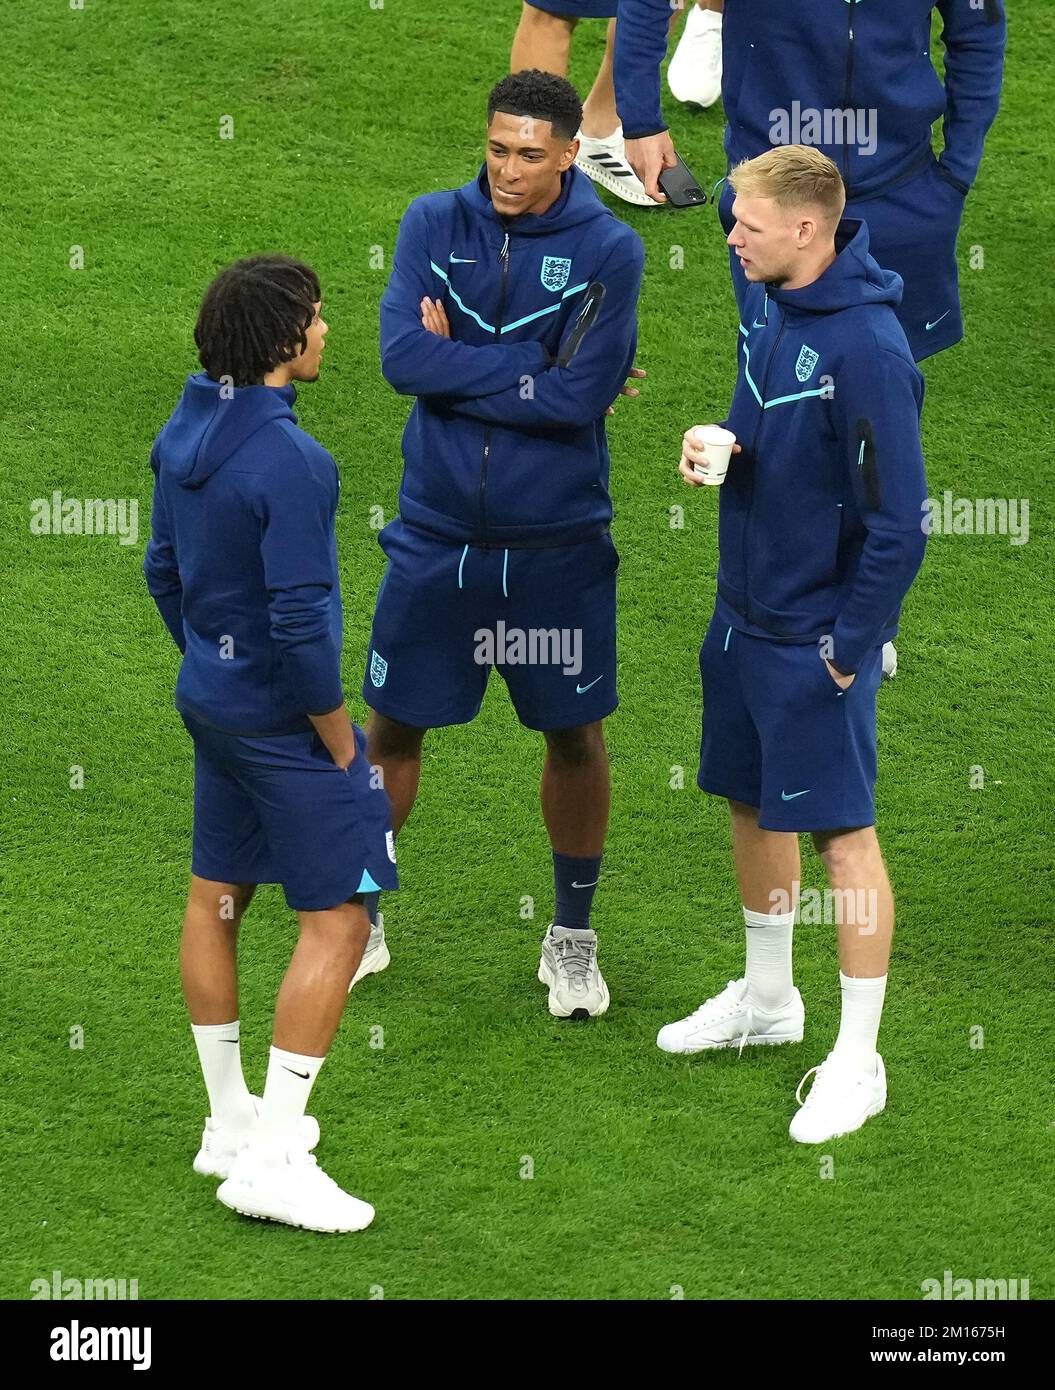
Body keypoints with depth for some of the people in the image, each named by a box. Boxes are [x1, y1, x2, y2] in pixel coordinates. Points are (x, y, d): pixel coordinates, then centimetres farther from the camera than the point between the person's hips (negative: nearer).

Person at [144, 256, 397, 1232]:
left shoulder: (184, 436, 3)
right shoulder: (289, 462, -25)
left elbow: (165, 570, 14)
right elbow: (302, 621, -25)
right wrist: (338, 740, -14)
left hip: (211, 702, 9)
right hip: (281, 720, -9)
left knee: (216, 897, 17)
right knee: (338, 919, -3)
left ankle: (230, 1122, 31)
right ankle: (272, 1160, -3)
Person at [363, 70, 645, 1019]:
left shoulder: (608, 249, -9)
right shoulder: (435, 224, -3)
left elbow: (584, 392, -20)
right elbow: (402, 357, -17)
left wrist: (461, 363, -15)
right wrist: (533, 369, -18)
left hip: (556, 543, -1)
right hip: (436, 536, 1)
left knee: (574, 734, 10)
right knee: (392, 726, 10)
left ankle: (574, 936, 27)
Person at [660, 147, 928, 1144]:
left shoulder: (867, 348, -26)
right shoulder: (763, 298, -1)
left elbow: (899, 521, -23)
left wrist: (851, 647, -16)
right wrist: (719, 441, -3)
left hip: (818, 634, -8)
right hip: (742, 610, 9)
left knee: (839, 832, -1)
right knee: (750, 802, 21)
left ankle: (858, 1060, 9)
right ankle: (767, 997, 40)